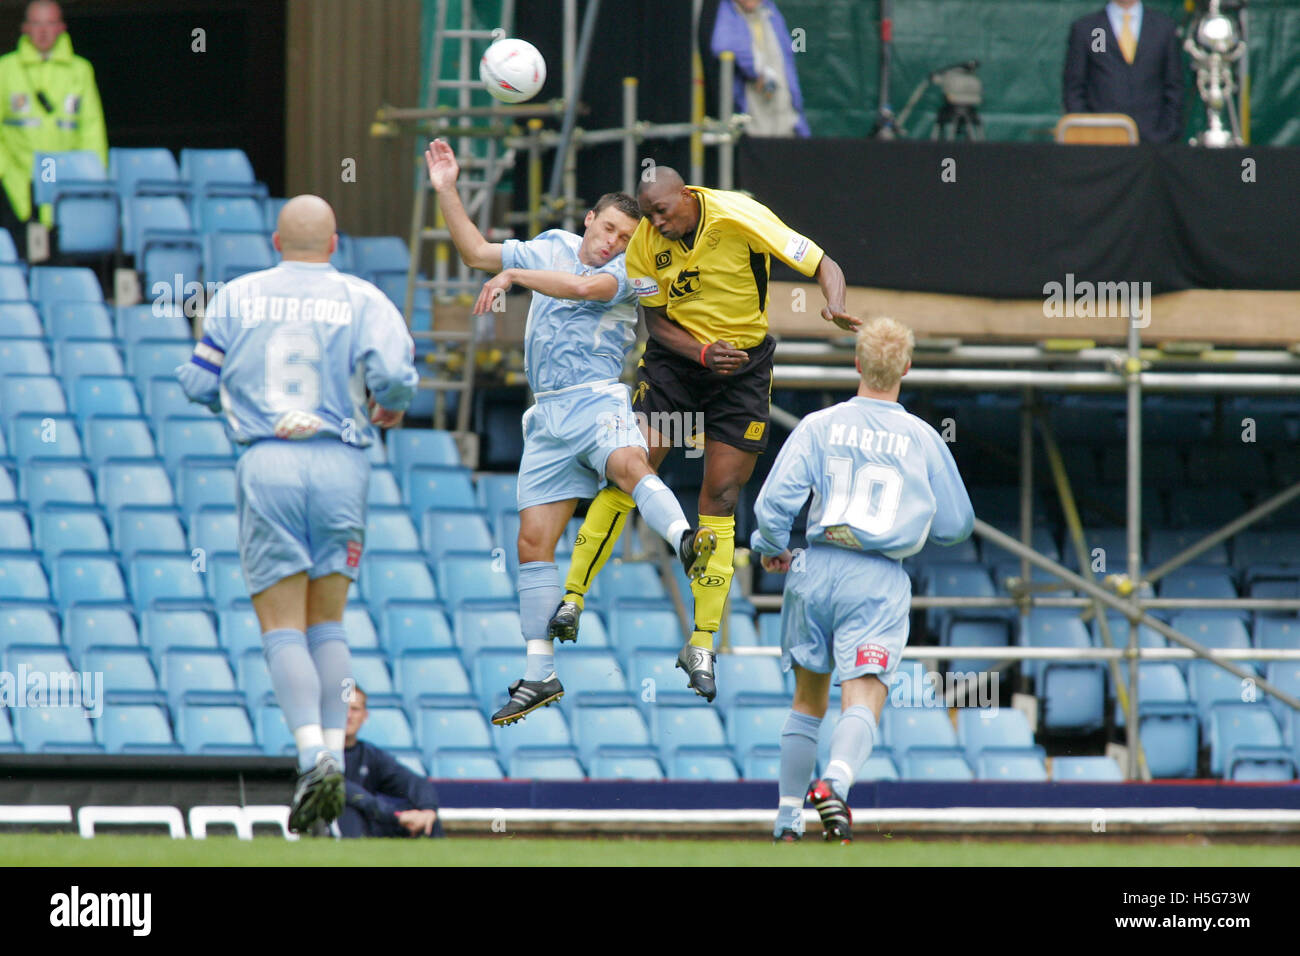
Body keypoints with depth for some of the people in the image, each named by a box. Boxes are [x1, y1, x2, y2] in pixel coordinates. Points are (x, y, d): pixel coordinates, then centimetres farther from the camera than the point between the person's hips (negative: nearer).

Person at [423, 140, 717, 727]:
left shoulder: (628, 273, -2)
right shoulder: (552, 249, 15)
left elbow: (583, 286, -22)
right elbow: (475, 252, 20)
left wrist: (513, 275, -21)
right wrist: (447, 191, 12)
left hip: (597, 400, -5)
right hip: (548, 415, 5)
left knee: (628, 464, -39)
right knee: (533, 542, 2)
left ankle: (686, 543, -65)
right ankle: (539, 675, 10)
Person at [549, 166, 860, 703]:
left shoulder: (741, 219, -20)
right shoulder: (645, 244, -10)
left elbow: (822, 265, -16)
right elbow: (656, 321, -3)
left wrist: (835, 305, -38)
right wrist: (703, 352, -22)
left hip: (743, 364, -1)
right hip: (674, 357, 2)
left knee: (721, 498, -3)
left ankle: (701, 645, 2)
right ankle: (572, 598, -4)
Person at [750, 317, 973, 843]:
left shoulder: (819, 425, 1)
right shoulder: (923, 439, 5)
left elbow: (775, 500, -6)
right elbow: (956, 525, 12)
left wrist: (773, 547, 13)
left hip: (817, 570, 2)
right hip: (880, 582, -1)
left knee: (808, 701, 17)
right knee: (863, 703, -10)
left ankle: (787, 819, 20)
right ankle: (836, 781, -40)